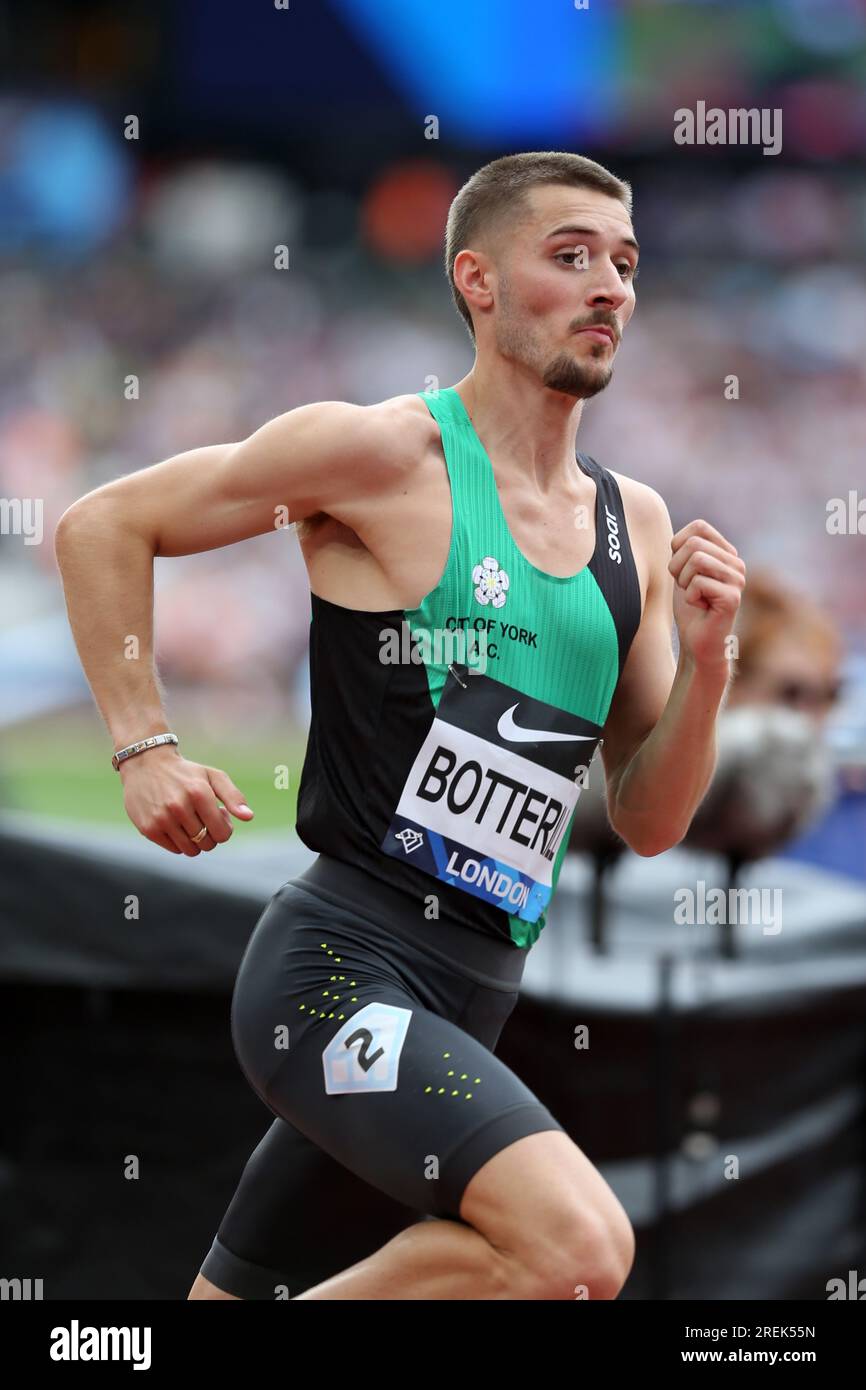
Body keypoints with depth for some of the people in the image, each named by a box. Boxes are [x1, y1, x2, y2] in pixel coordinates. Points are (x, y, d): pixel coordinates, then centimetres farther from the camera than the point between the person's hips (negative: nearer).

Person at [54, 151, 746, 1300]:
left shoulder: (634, 526, 13)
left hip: (475, 993, 8)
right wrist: (146, 750, -7)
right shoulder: (387, 452, -7)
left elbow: (649, 822, 15)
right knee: (580, 1243, -27)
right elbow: (100, 528, 0)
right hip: (341, 964, -8)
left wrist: (703, 660, -1)